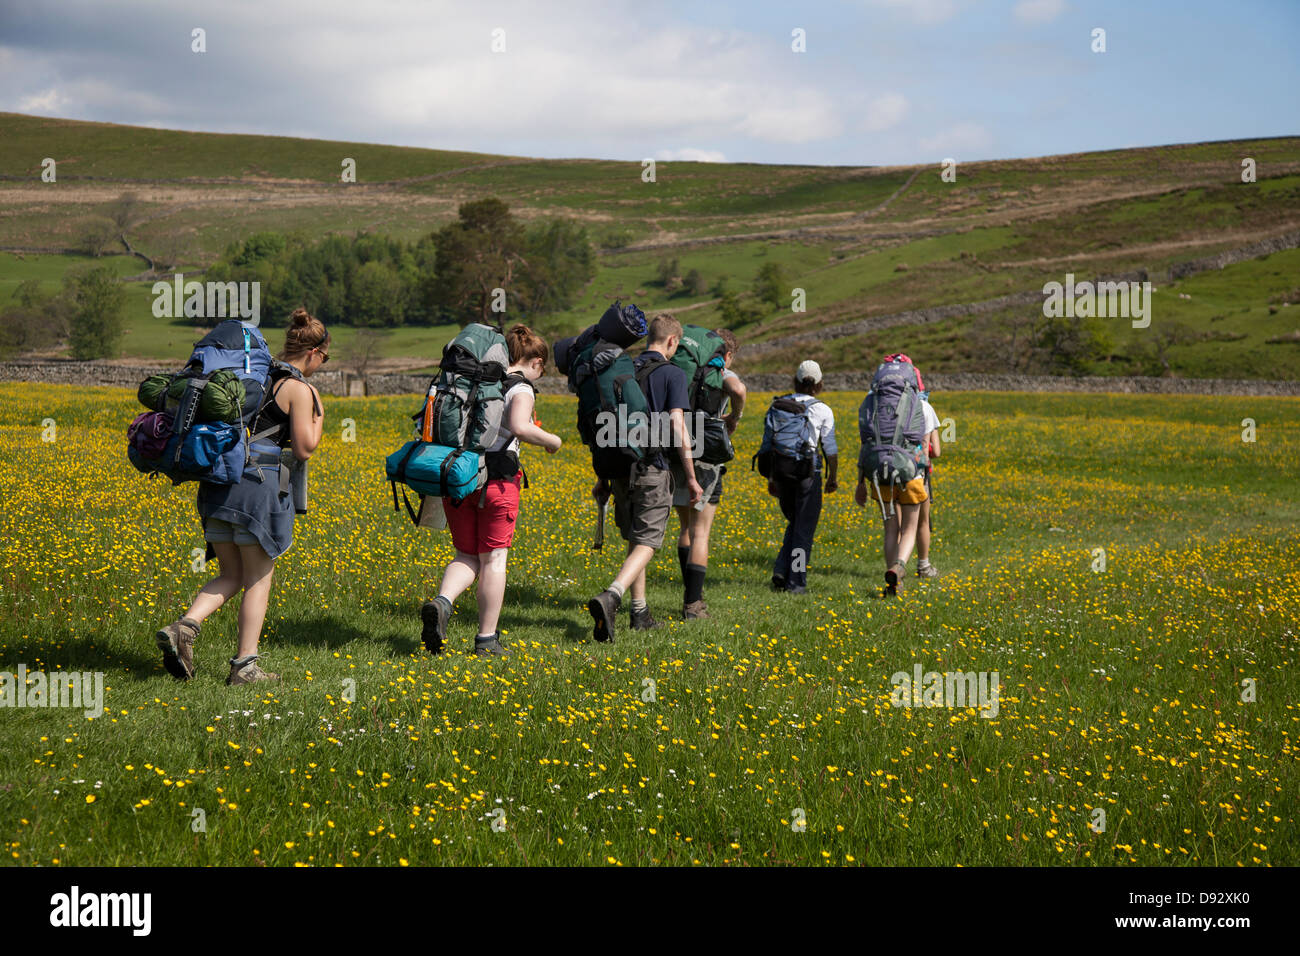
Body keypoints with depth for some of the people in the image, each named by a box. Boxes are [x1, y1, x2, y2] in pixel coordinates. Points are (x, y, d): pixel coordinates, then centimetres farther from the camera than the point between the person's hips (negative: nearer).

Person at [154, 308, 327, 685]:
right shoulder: (300, 389, -6)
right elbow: (304, 449, -6)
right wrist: (318, 416, 5)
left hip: (219, 481, 6)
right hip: (260, 484, -6)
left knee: (231, 575, 15)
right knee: (258, 579, 5)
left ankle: (185, 627, -9)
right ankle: (245, 665, 6)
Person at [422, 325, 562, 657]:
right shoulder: (521, 389, -5)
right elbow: (520, 427, -22)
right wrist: (551, 440, -6)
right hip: (497, 479, -5)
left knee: (467, 556, 14)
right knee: (493, 559, 5)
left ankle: (441, 602, -15)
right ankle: (487, 640, 8)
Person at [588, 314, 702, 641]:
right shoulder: (672, 374, -5)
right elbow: (677, 427, -12)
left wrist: (603, 476, 17)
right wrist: (691, 478, -7)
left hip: (621, 467, 6)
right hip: (653, 468, -6)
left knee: (635, 540, 18)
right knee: (646, 544, -6)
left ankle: (640, 612, 21)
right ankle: (609, 597, -29)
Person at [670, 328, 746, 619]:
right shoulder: (723, 374, -3)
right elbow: (738, 390, -26)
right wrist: (734, 418, -8)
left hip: (674, 454, 5)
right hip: (704, 456, -5)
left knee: (686, 528, 20)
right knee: (700, 533, -1)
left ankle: (692, 592, 24)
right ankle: (693, 605, -4)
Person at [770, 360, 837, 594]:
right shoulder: (823, 410, -3)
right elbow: (830, 449, -3)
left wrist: (771, 477, 13)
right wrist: (832, 477, 10)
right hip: (808, 471, -4)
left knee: (794, 523, 21)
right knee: (805, 529, 5)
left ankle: (781, 572, 8)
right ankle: (796, 582, 4)